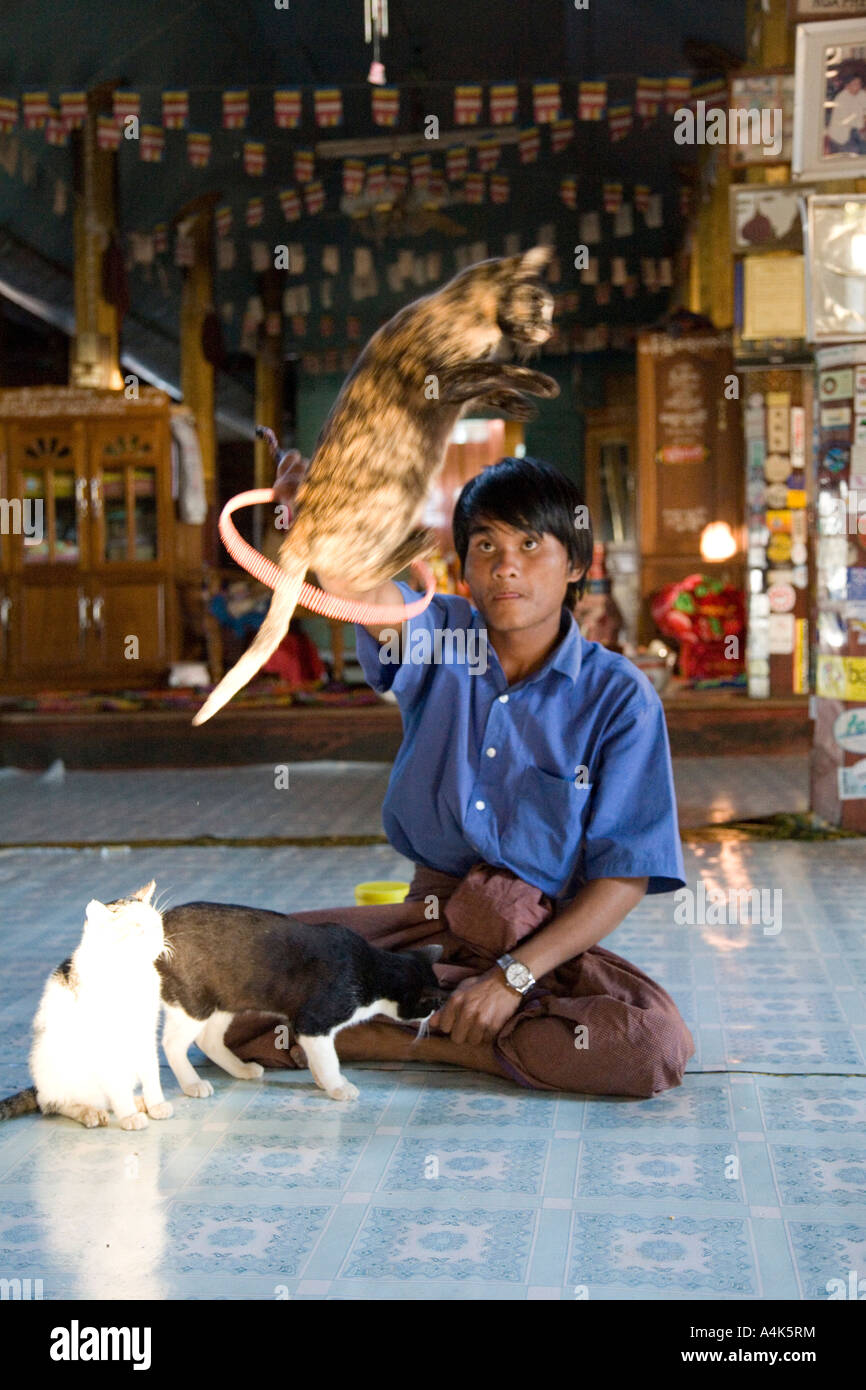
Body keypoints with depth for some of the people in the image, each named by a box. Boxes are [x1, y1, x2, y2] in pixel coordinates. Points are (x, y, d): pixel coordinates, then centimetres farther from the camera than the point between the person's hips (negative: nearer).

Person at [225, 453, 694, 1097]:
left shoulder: (619, 697, -7)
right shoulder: (438, 641, -1)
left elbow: (625, 875, -9)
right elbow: (369, 594, -25)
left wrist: (513, 975, -19)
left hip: (545, 943, 0)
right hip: (426, 918, 1)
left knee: (654, 1045, -32)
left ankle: (412, 1036, -14)